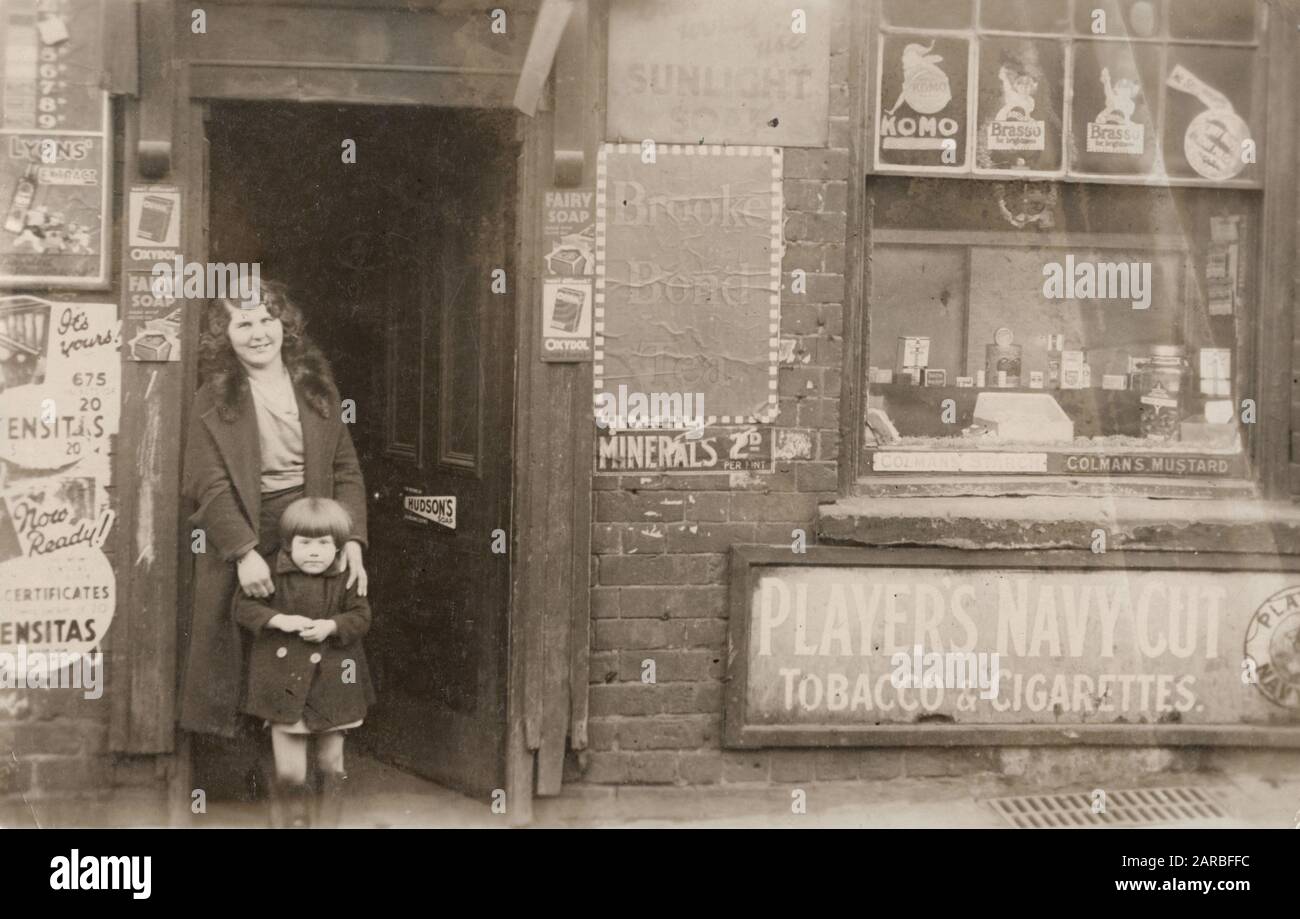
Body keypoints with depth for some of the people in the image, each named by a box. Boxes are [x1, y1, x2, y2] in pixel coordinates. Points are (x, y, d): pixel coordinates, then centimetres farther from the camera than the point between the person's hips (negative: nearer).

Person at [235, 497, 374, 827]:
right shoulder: (274, 576, -6)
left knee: (331, 762, 13)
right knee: (288, 769, 1)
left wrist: (331, 626, -19)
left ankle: (327, 819, 31)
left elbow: (361, 616, -2)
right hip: (285, 681, -1)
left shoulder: (345, 579, -4)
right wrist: (279, 620, -17)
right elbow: (244, 606, -3)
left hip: (332, 681, 1)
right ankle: (294, 816, 26)